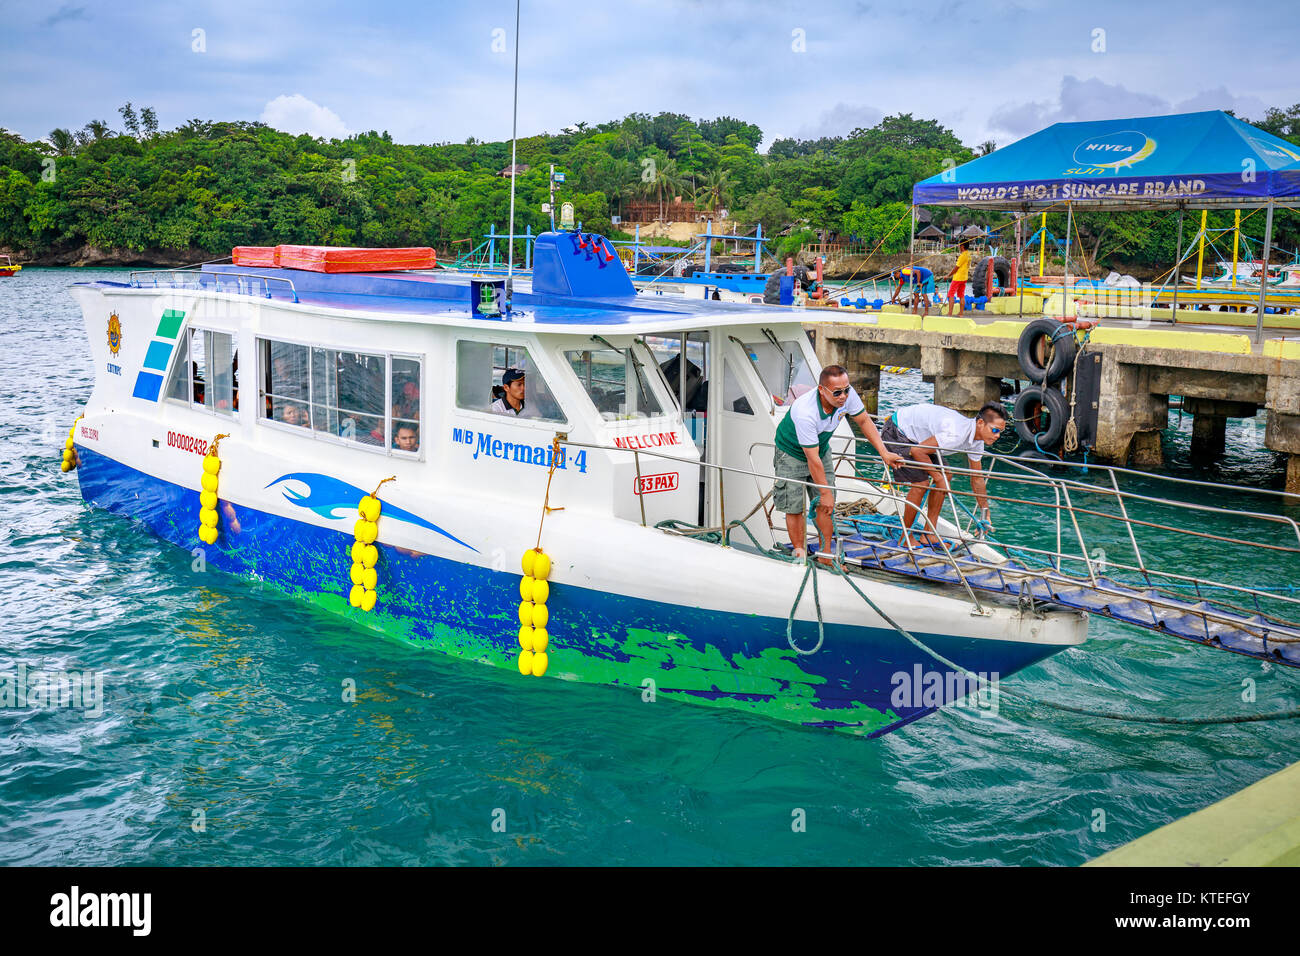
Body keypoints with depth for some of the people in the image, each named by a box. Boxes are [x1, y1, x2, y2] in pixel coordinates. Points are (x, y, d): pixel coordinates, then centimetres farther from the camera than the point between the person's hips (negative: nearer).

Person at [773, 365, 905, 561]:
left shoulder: (847, 395, -23)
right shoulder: (805, 413, -40)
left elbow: (864, 421, -2)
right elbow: (812, 458, -32)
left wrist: (884, 453, -5)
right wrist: (825, 492, -25)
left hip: (822, 448, 6)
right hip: (792, 454, -6)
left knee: (826, 505, 3)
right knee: (794, 507, -6)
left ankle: (825, 554, 14)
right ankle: (800, 554, 9)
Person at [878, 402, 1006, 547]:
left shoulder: (977, 442, -5)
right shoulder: (956, 435, -35)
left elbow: (977, 479, 8)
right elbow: (917, 451, -30)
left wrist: (985, 514, 9)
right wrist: (938, 477, -19)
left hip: (915, 435, 9)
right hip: (895, 432, -9)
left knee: (945, 476, 3)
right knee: (921, 482, -16)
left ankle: (929, 535, 9)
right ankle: (906, 538, 0)